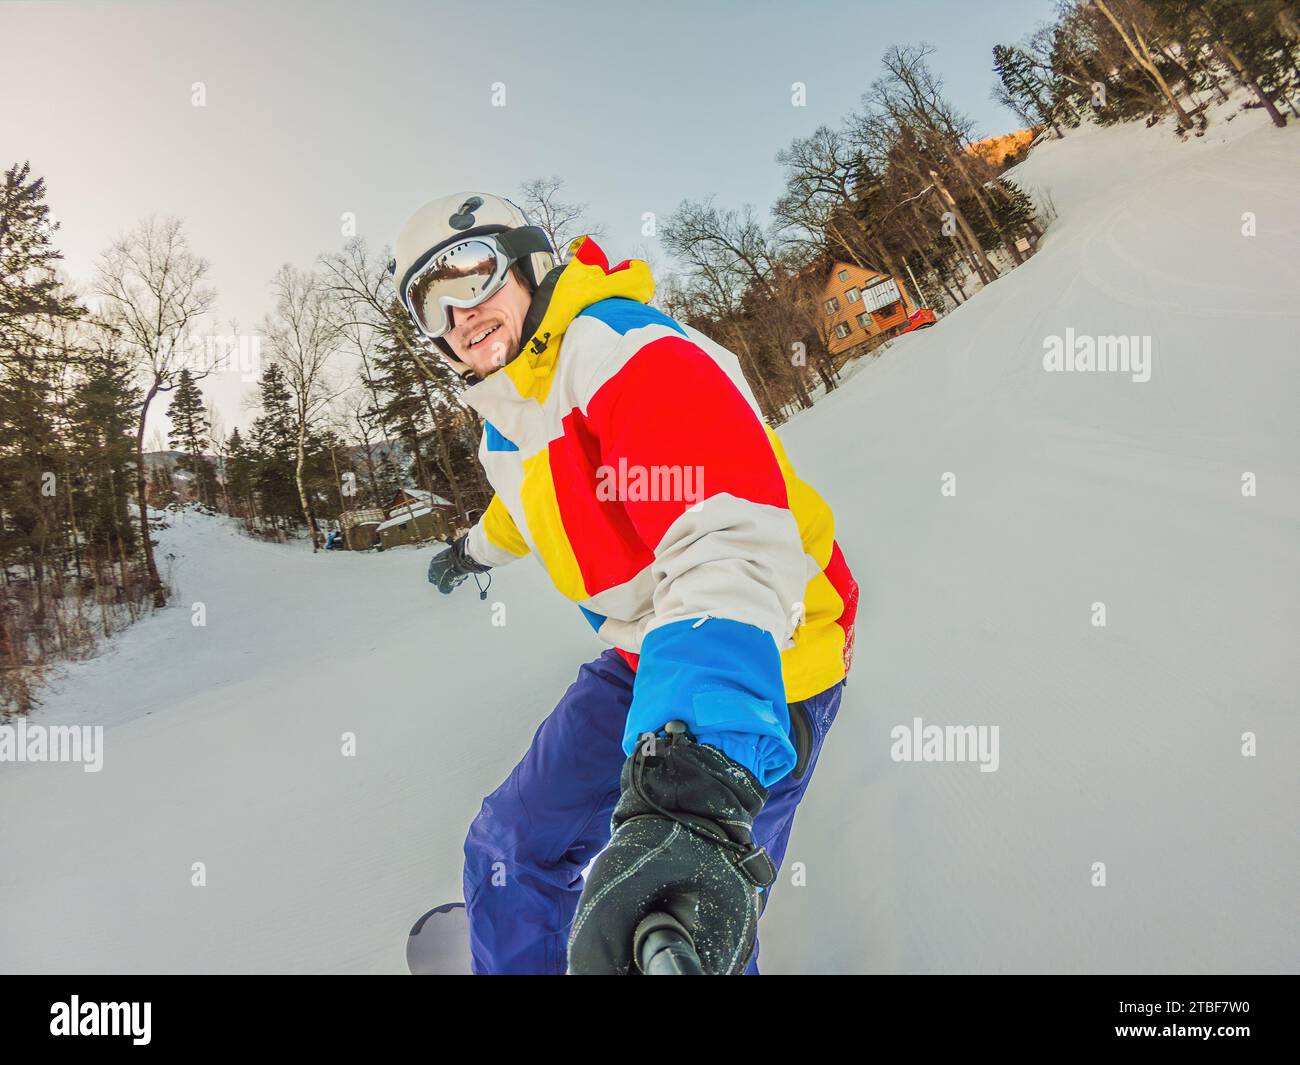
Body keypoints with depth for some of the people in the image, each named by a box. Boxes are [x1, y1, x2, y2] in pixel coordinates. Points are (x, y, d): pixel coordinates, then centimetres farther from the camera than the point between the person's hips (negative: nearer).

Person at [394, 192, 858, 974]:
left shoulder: (627, 351, -26)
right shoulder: (509, 412, 3)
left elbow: (731, 547, -42)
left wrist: (695, 792, -54)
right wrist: (480, 547, 49)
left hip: (757, 662, -8)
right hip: (643, 660, 8)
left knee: (684, 940, -10)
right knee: (516, 852, 13)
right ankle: (515, 957, 39)